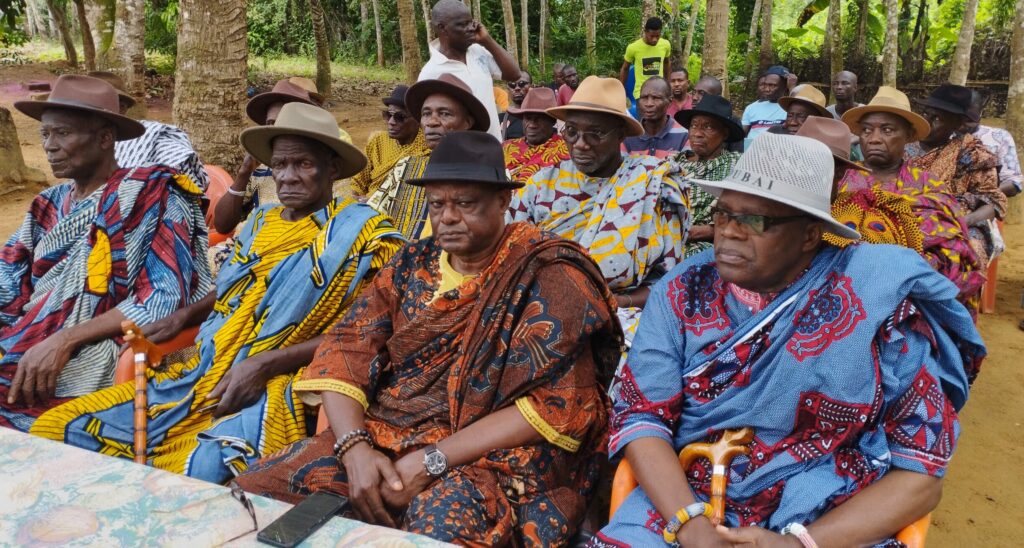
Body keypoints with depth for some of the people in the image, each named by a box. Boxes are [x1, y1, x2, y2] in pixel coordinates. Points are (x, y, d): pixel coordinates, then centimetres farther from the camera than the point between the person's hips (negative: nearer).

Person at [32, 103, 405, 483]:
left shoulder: (363, 233, -5)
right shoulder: (261, 221, 16)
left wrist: (265, 364, -16)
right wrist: (184, 316, 10)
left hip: (271, 392, -7)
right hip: (196, 378, 7)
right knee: (54, 429, 1)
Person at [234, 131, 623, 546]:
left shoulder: (545, 274, -6)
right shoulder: (413, 263, 11)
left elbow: (554, 406, -13)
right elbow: (346, 351, 4)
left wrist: (432, 462, -18)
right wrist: (355, 447, -15)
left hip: (491, 456, -5)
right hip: (381, 437, 6)